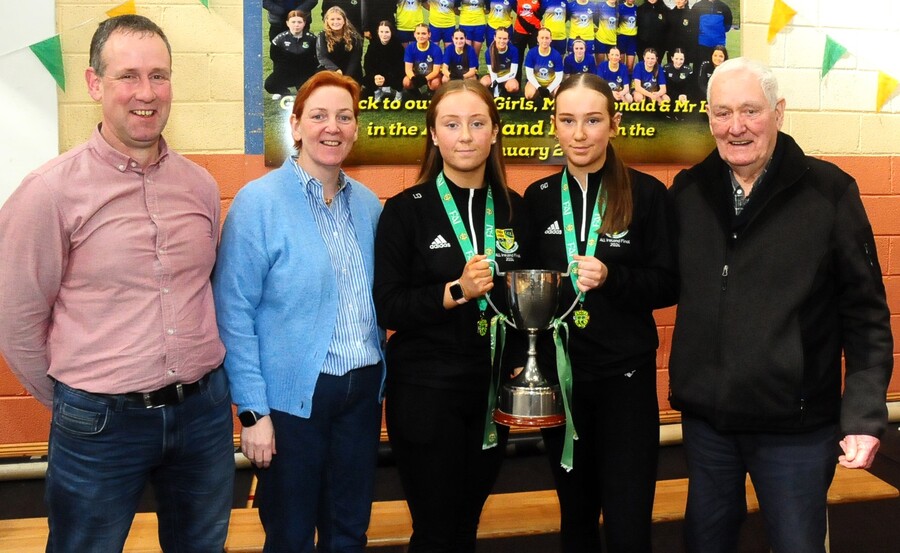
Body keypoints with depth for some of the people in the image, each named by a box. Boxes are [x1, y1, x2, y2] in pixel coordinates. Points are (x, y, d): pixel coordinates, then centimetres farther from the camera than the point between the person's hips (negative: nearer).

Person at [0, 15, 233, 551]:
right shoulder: (53, 190, -11)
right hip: (101, 425, -4)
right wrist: (74, 405, 4)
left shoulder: (201, 184, 2)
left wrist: (195, 388, 14)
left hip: (205, 410, 4)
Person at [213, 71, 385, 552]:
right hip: (294, 394, -4)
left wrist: (376, 383, 9)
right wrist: (253, 410, -15)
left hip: (362, 389, 5)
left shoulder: (368, 204, 6)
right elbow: (233, 311, -12)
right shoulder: (259, 201, -10)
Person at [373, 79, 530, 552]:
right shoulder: (406, 210, -7)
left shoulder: (514, 210, 5)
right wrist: (455, 292, -23)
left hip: (491, 389, 4)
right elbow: (387, 307, -11)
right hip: (426, 392, -4)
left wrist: (520, 363, -1)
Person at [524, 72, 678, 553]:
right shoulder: (539, 198, 3)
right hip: (559, 374, 3)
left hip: (626, 375, -3)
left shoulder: (646, 194, -6)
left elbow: (668, 284, -5)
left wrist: (611, 278, -22)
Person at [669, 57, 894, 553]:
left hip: (797, 426, -3)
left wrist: (865, 414, -13)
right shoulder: (688, 190, 1)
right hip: (704, 418, 4)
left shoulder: (829, 192, -9)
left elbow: (866, 315, -7)